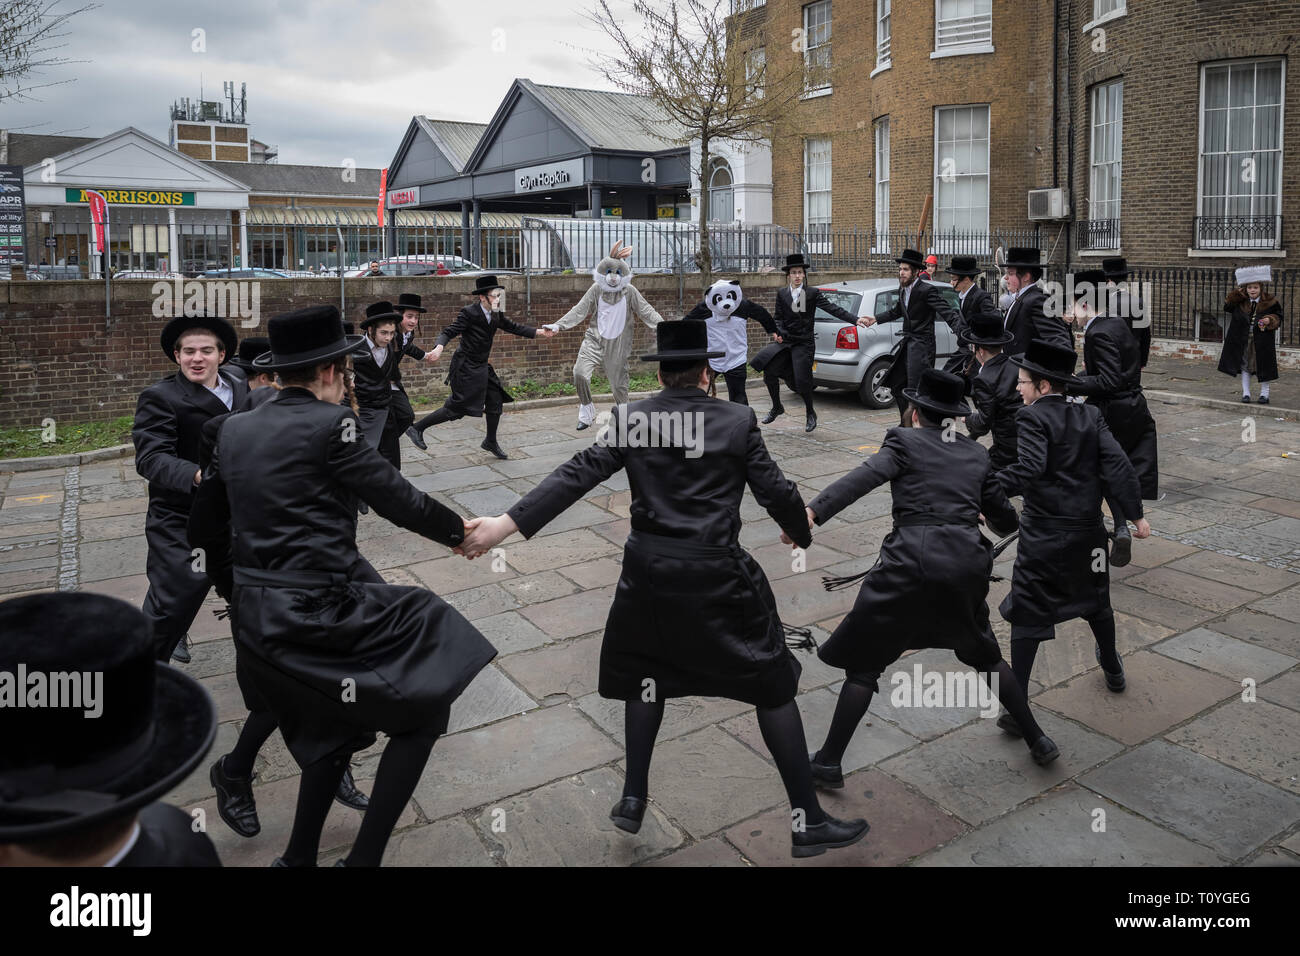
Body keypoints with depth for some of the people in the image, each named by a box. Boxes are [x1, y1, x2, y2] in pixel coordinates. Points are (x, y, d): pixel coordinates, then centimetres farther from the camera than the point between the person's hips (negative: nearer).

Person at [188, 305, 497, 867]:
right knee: (424, 709, 6)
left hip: (256, 621, 9)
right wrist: (458, 530, 9)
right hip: (318, 615, -8)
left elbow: (204, 532, 17)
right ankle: (364, 858, 5)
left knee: (333, 728, 27)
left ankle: (298, 858, 36)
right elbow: (399, 500, -8)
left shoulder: (234, 430, 9)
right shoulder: (329, 423, -12)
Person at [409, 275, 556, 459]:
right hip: (465, 367, -8)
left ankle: (490, 442, 26)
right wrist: (439, 347, -40)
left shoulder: (496, 315, 4)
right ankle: (418, 427, 6)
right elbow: (448, 332, -20)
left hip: (482, 367, 8)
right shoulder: (469, 313, -17)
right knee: (457, 408, -8)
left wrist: (540, 332, 3)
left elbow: (514, 328, 12)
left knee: (495, 402, 8)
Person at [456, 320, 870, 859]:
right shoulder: (737, 420, -4)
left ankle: (634, 799, 29)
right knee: (773, 685, 10)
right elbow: (774, 491, -1)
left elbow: (576, 476, -7)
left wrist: (506, 524, -8)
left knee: (646, 671, 27)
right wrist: (802, 532, 19)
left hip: (649, 571, 3)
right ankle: (808, 823, 16)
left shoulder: (629, 419, 1)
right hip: (716, 575, -3)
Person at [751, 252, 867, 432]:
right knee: (769, 370, -6)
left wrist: (856, 320, -18)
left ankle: (810, 414, 17)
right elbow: (779, 318, 12)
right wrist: (777, 332, -9)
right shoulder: (781, 294, 7)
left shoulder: (813, 293, -3)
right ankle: (777, 407, 17)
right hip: (785, 341, 4)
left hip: (804, 343, -4)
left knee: (802, 381, -8)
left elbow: (833, 309, -9)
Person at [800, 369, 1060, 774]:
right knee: (983, 653, 29)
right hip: (967, 566, 5)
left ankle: (828, 763, 10)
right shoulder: (977, 454, 18)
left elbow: (866, 476, -16)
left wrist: (813, 511, -28)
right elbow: (1006, 522, 21)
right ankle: (1038, 740, 37)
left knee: (864, 660, 8)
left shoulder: (904, 440, 5)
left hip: (911, 563, -4)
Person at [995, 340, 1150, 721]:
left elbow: (1028, 469, -28)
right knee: (1095, 601, 28)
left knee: (1027, 615, -1)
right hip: (1088, 530, 6)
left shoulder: (1032, 417, -12)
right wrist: (1135, 514, 4)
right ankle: (1113, 670, 50)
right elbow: (1117, 466, 0)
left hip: (1043, 535, -6)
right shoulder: (1089, 416, 5)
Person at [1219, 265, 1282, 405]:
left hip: (1262, 340, -2)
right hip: (1243, 340, 2)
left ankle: (1264, 394, 14)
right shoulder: (1240, 302, 3)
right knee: (1245, 365, 7)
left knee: (1263, 366, 3)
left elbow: (1278, 317, 2)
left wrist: (1270, 321, -20)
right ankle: (1246, 393, 15)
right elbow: (1227, 308, 2)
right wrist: (1237, 293, -5)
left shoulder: (1270, 301, -3)